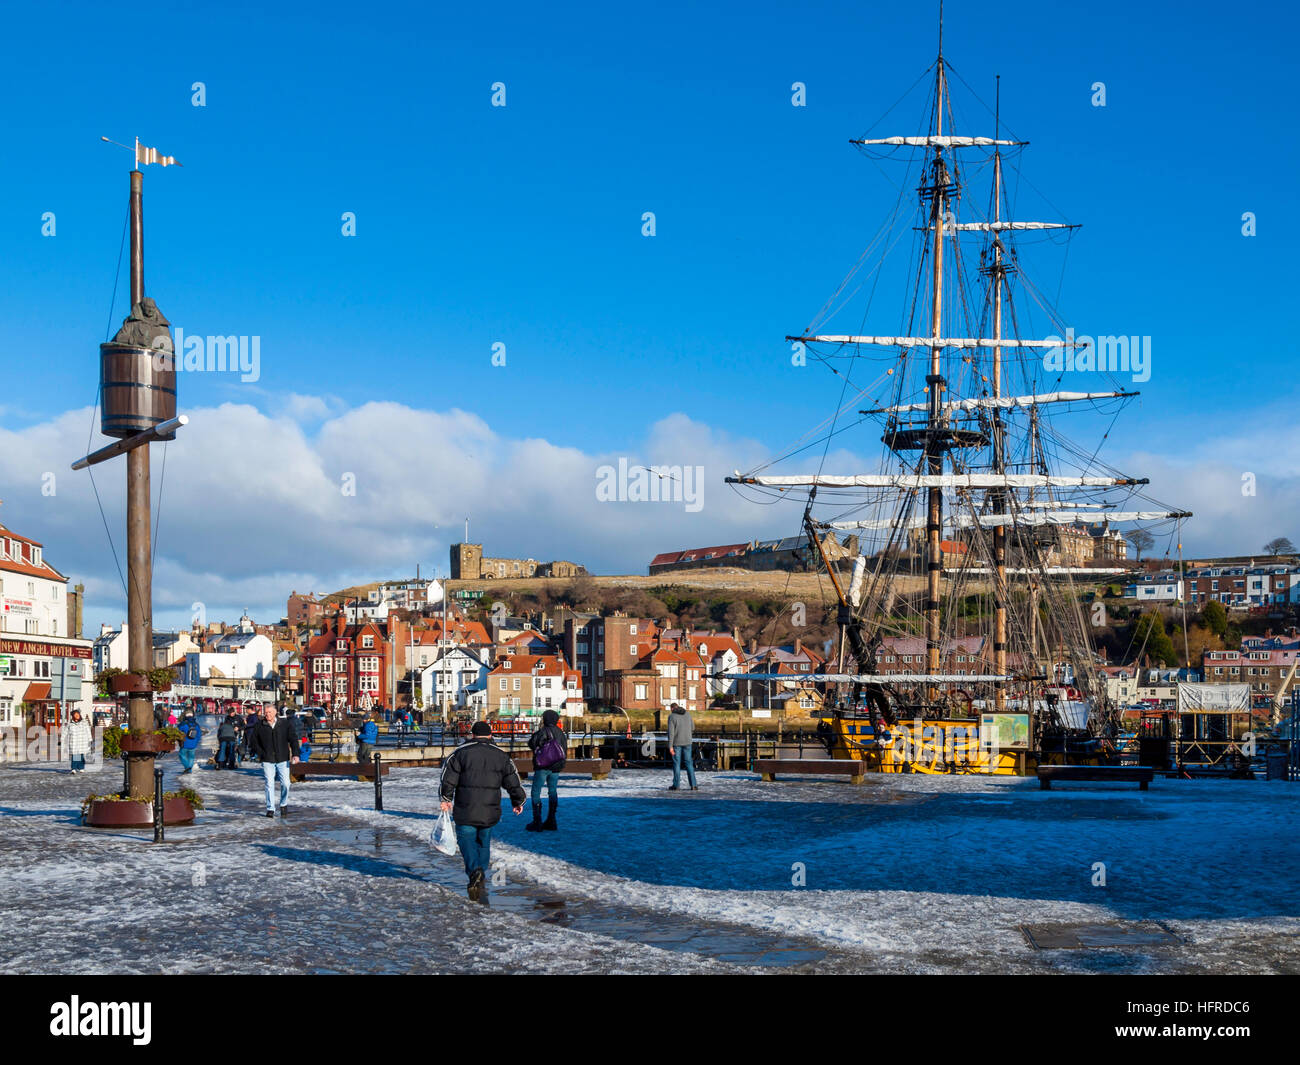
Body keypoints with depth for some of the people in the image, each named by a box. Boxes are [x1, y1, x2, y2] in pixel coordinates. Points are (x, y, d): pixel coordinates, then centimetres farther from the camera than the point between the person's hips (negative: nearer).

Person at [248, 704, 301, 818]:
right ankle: (270, 809, 7)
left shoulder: (285, 724, 2)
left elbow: (293, 739, 2)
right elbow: (253, 742, 12)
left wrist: (295, 754, -9)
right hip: (267, 761, 0)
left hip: (283, 760, 0)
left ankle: (284, 805, 18)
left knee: (285, 783, -4)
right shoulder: (260, 726, 2)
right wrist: (260, 754, 1)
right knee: (269, 784, -1)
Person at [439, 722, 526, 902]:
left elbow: (448, 778, -5)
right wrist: (518, 802, 23)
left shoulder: (460, 753, 0)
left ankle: (474, 871, -21)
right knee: (484, 841, 17)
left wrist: (446, 798, 7)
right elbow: (513, 781, 11)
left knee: (467, 839, 2)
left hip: (465, 811, -3)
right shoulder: (501, 756, 8)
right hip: (490, 811, 3)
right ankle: (481, 879, 17)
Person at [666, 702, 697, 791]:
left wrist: (670, 746, -14)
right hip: (687, 742, 4)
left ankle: (676, 785, 7)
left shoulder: (672, 716, -7)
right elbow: (692, 728, 14)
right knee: (688, 763, 7)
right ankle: (693, 785, 1)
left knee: (676, 763, 5)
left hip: (676, 743, -3)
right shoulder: (687, 714, 6)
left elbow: (671, 732, -13)